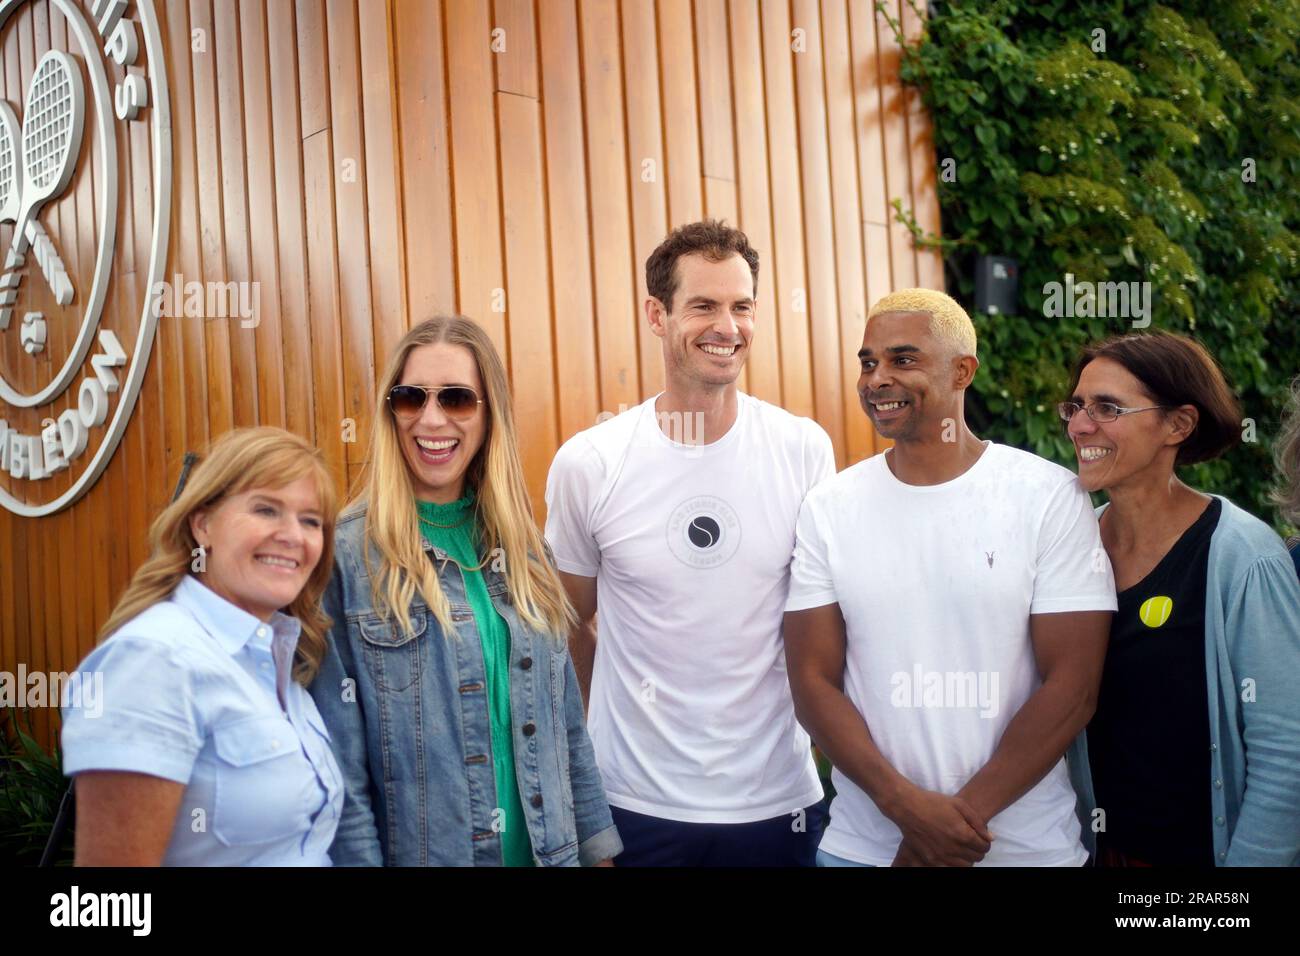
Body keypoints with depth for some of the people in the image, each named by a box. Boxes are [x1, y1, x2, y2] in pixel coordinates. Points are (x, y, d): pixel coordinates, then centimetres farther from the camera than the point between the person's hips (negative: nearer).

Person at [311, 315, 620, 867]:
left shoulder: (520, 546, 4)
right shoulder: (346, 553, -13)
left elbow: (564, 721, 8)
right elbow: (339, 756, -13)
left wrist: (597, 844, 9)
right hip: (417, 850, -4)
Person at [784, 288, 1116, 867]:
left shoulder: (1050, 497, -9)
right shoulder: (827, 509, -3)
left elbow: (1071, 686, -10)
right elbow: (813, 683, -4)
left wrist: (964, 816, -14)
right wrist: (908, 805, -15)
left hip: (1027, 845, -1)